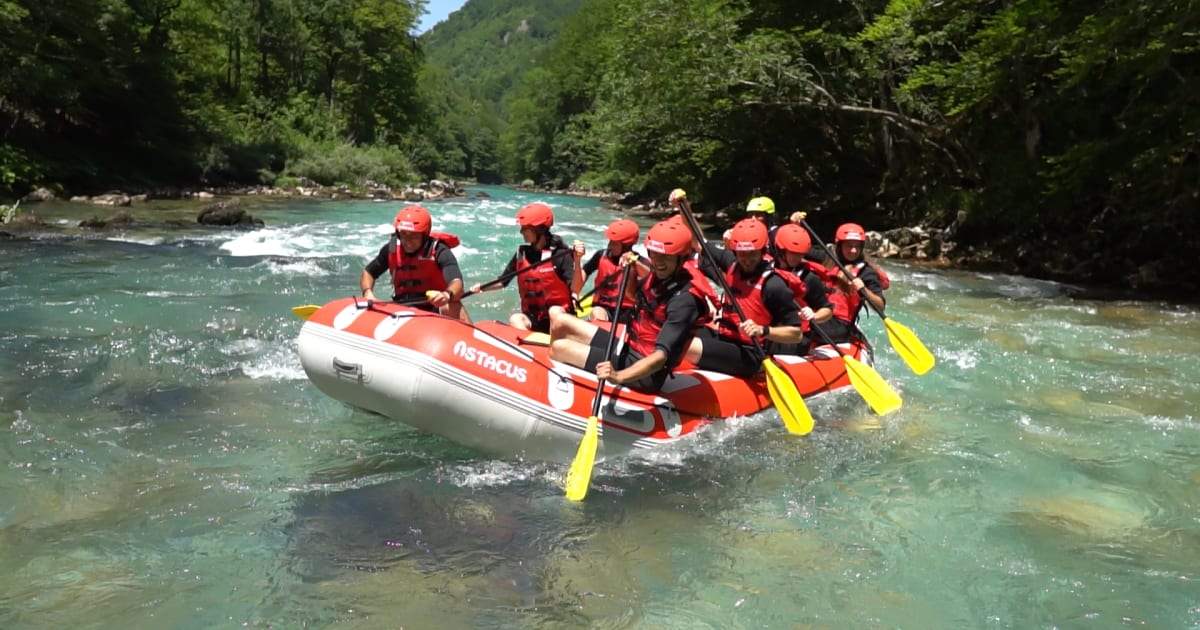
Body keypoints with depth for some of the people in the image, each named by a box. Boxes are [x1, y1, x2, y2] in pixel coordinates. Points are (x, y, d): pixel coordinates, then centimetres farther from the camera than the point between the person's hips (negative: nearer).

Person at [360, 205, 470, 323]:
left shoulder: (439, 251, -18)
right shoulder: (392, 249, -3)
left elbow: (457, 284, -33)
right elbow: (368, 273, 11)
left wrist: (447, 295, -57)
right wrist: (368, 293, -11)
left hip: (436, 310, -4)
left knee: (452, 307, -35)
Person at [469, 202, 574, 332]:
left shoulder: (560, 254, -10)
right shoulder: (521, 254, 5)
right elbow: (503, 281, 16)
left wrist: (577, 260, -31)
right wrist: (483, 287, -2)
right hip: (533, 318, 4)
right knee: (515, 319, -25)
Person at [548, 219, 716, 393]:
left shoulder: (685, 300, -25)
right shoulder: (659, 276, 0)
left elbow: (661, 356, -34)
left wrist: (619, 376, -48)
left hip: (644, 373, -9)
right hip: (628, 348, 9)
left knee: (559, 347, -15)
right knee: (560, 321, 9)